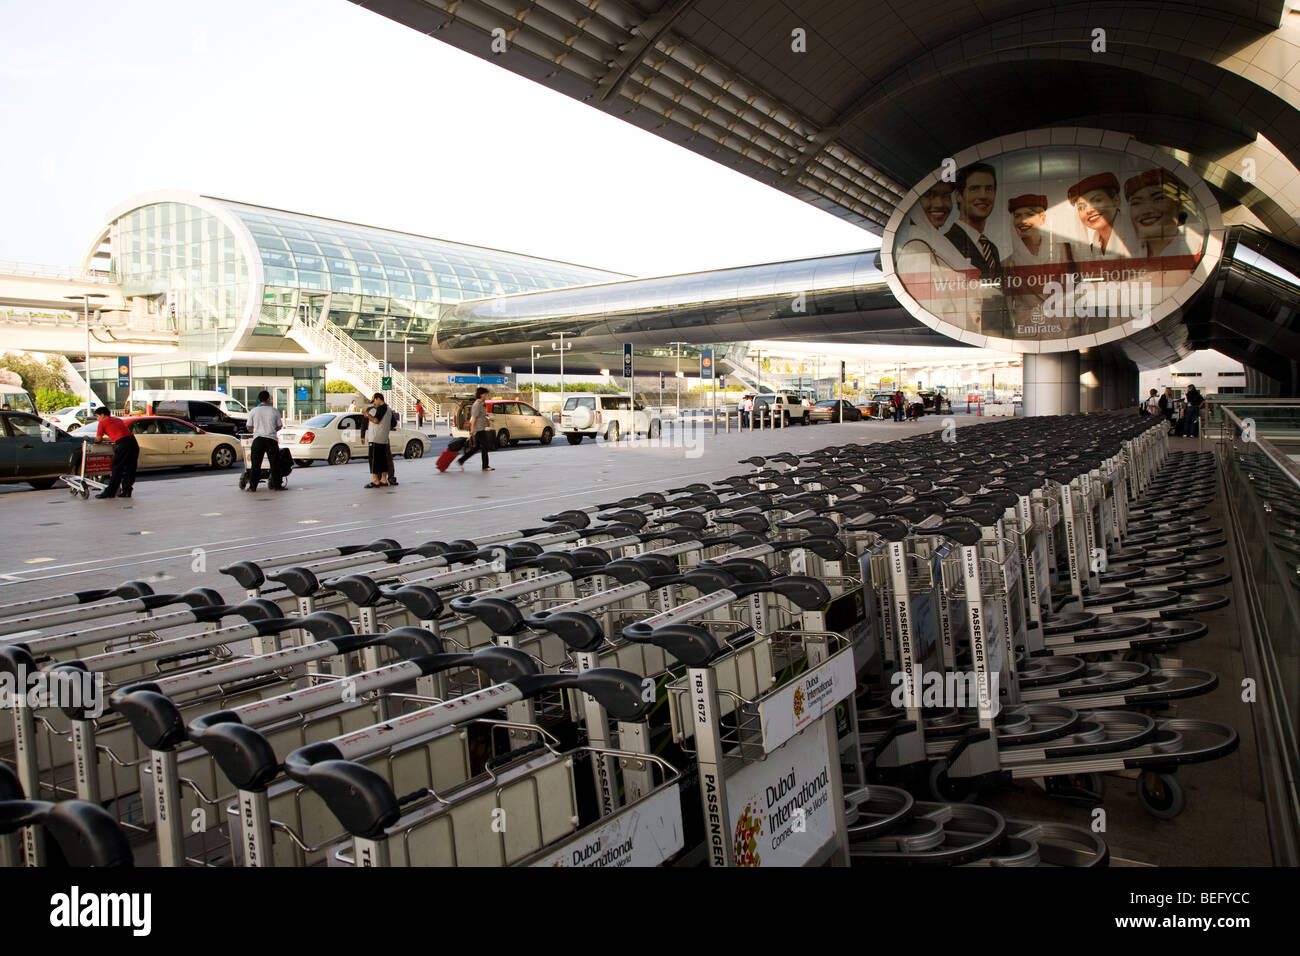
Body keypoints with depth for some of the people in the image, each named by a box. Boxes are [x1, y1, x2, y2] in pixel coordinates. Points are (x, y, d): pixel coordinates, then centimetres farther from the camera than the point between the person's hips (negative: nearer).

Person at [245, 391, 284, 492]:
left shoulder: (253, 411, 3)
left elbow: (249, 428, 7)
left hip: (258, 439, 1)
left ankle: (252, 486, 3)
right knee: (274, 463, 6)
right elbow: (279, 426, 8)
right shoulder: (274, 410, 2)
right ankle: (277, 485, 7)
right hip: (271, 439, 0)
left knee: (255, 464, 4)